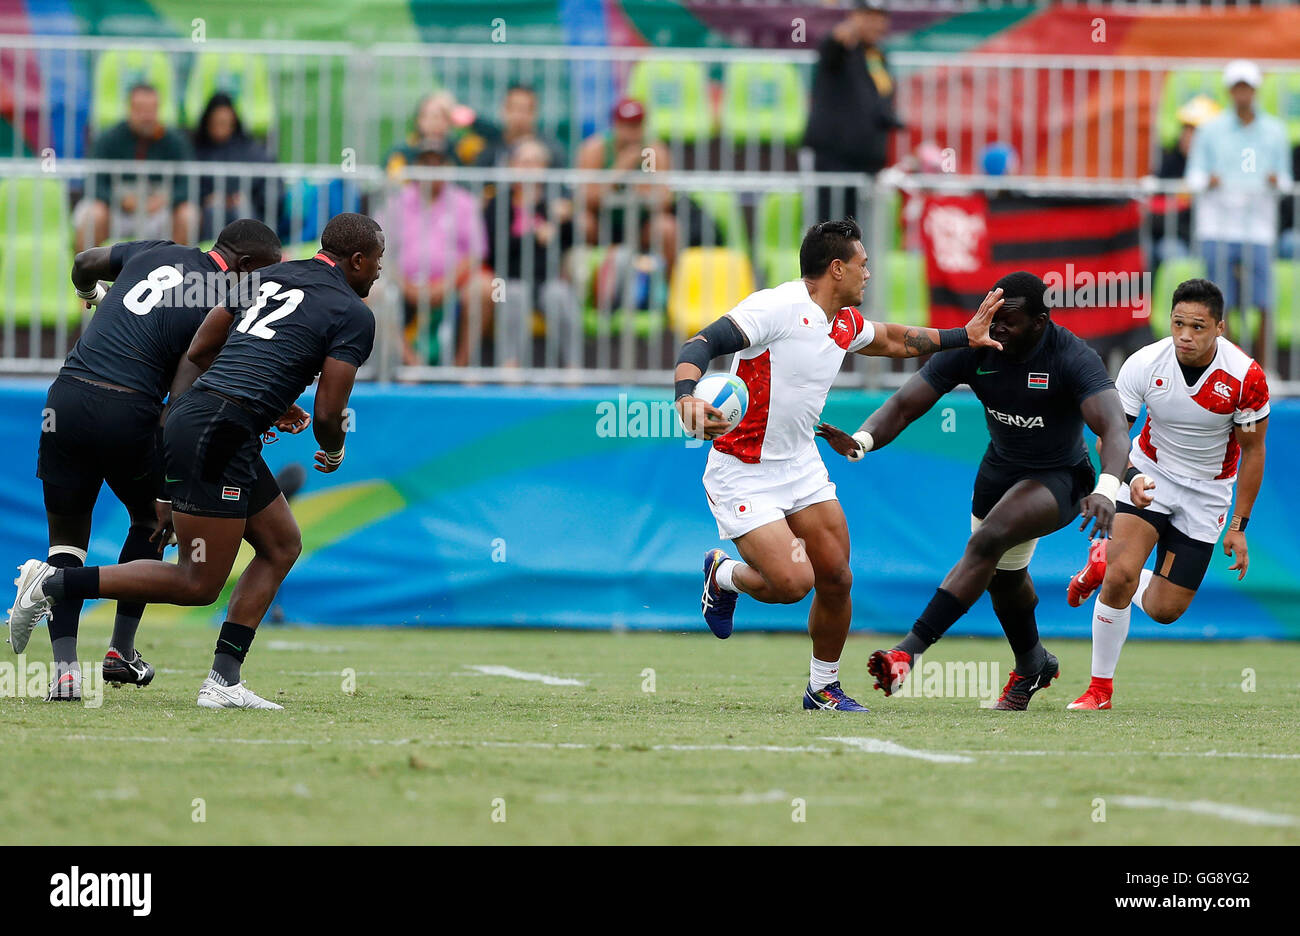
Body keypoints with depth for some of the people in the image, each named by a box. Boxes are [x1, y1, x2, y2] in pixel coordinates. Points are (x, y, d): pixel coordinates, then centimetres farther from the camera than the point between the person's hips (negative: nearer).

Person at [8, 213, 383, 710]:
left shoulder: (266, 276, 21)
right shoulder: (352, 314, -1)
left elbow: (198, 351, 22)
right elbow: (328, 415, -5)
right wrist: (333, 451, 19)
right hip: (217, 433, -9)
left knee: (283, 545, 17)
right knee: (199, 584, -4)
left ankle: (223, 681, 9)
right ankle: (54, 584, -6)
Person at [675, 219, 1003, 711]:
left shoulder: (845, 324, 5)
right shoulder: (778, 307, -21)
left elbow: (892, 340, 27)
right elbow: (701, 345, -26)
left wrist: (962, 336, 25)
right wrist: (687, 397, -45)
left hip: (801, 467, 8)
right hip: (743, 476, -8)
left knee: (835, 579, 3)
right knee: (793, 581, -19)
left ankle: (823, 688, 24)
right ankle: (722, 574, 14)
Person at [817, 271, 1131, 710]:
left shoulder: (1071, 358, -29)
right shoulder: (973, 349, -17)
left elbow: (1114, 427, -41)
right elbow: (904, 405, -19)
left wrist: (1106, 490, -60)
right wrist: (862, 440, -41)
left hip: (1059, 478, -6)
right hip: (999, 471, 6)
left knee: (987, 542, -29)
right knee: (1002, 576, 20)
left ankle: (910, 650, -32)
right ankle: (1033, 665, 50)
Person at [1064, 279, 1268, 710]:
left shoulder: (1245, 376, -22)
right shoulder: (1144, 365, -21)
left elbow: (1253, 450, -8)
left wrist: (1238, 526, -7)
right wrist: (1129, 477, -30)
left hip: (1207, 492, 1)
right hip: (1150, 474, -1)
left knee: (1164, 610, 1)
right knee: (1122, 576, -23)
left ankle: (1104, 566, 33)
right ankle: (1100, 687, -5)